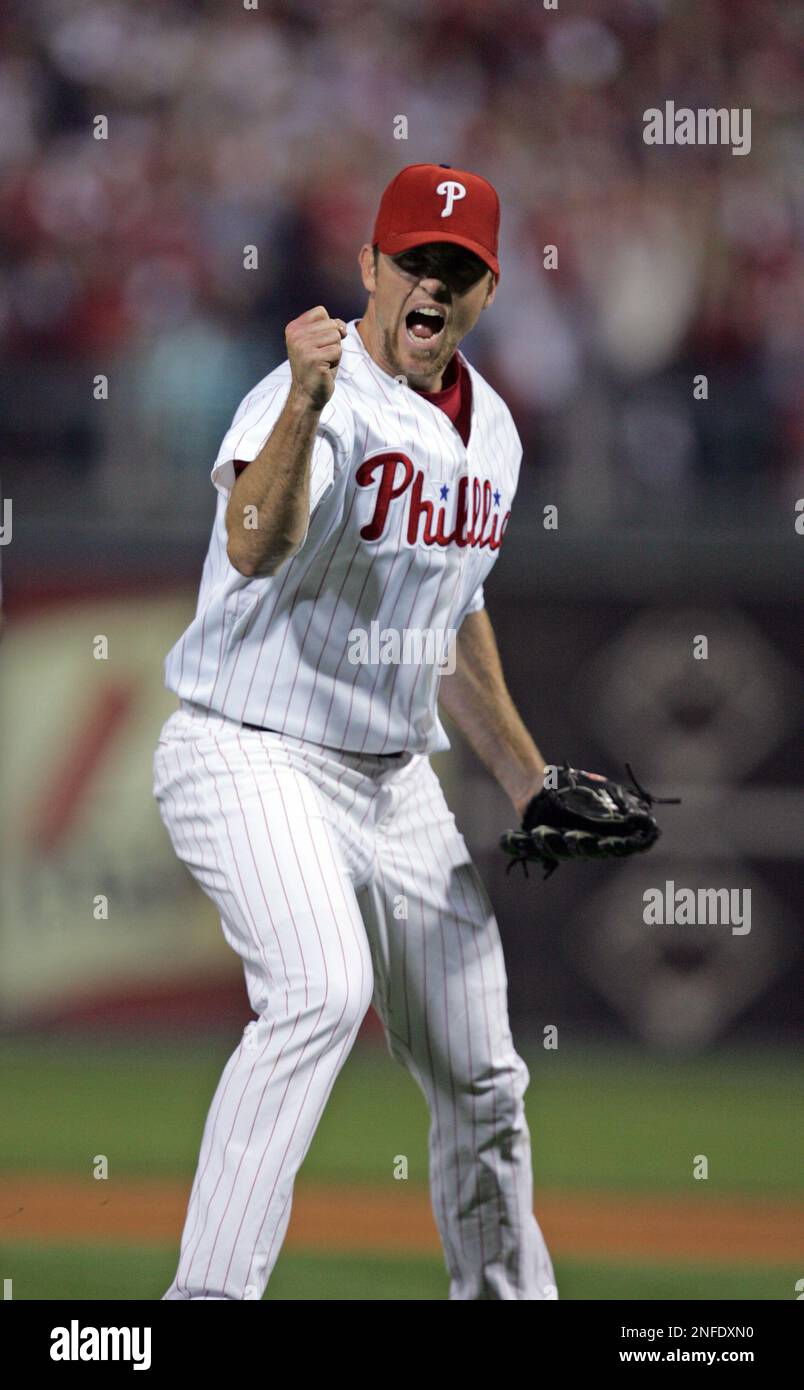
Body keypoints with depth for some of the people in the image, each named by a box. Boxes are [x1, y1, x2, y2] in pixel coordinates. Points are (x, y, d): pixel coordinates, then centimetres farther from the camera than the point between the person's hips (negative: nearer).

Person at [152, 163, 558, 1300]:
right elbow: (255, 548, -42)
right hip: (253, 761, -8)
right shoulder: (311, 398, -19)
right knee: (320, 991, -32)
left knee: (480, 1076, 11)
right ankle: (211, 1293, -34)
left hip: (396, 782, 8)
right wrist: (305, 406, -57)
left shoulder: (488, 428, 8)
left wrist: (524, 775, 23)